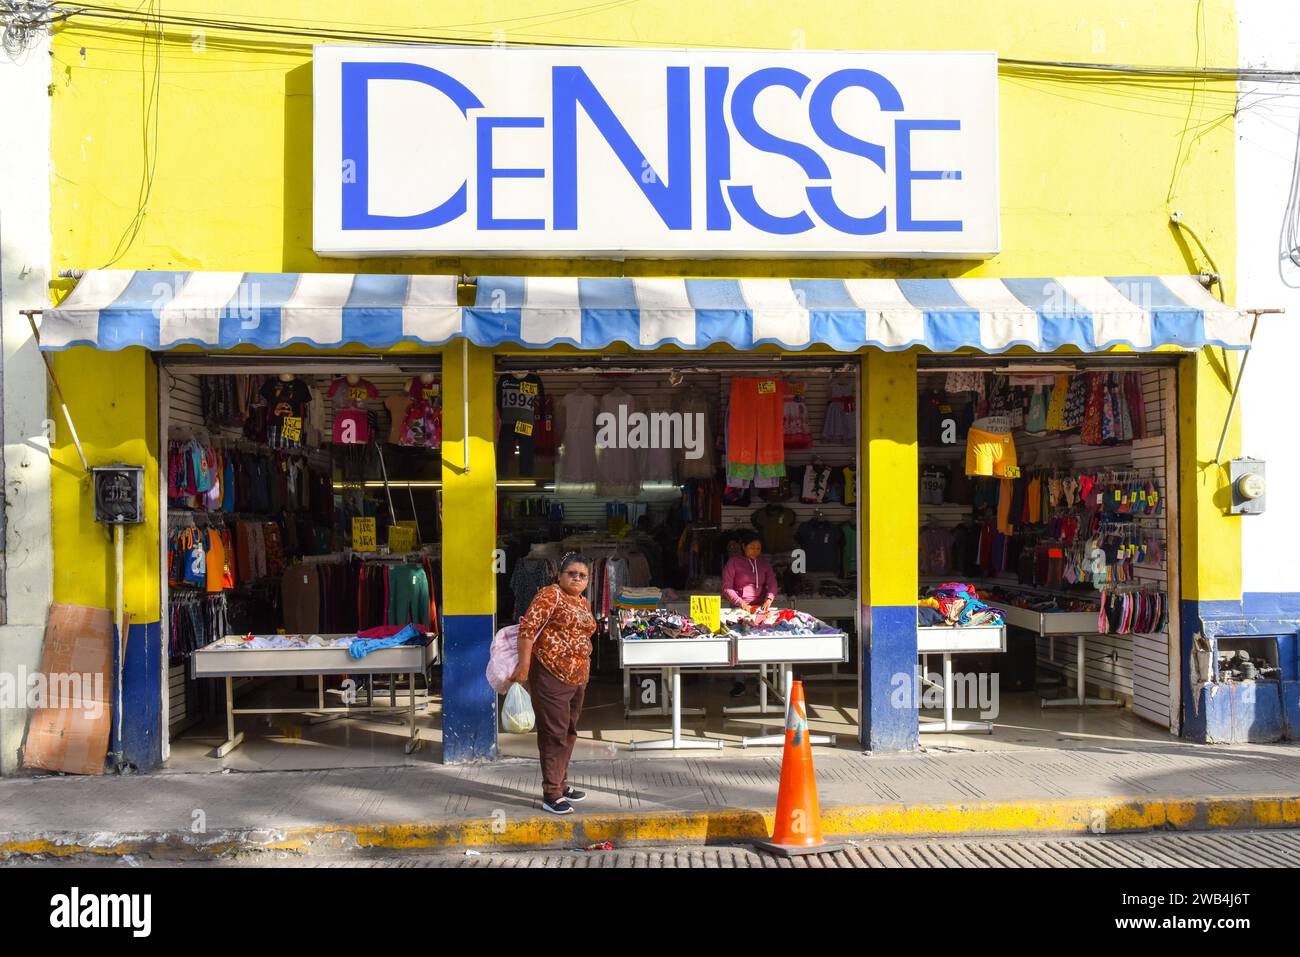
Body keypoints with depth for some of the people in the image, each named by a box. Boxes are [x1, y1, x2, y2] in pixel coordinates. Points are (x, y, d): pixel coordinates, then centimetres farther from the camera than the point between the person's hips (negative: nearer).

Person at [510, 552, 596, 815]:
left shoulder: (583, 603, 15)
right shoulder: (551, 595, -11)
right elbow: (527, 628, -18)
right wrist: (524, 666, -21)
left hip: (577, 677, 9)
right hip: (551, 675, -9)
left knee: (569, 733, 17)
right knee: (554, 734, -6)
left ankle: (561, 784, 29)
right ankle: (551, 795, 0)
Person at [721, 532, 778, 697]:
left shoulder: (764, 564, 15)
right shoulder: (733, 563, 3)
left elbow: (772, 584, 7)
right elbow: (727, 587, -3)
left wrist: (769, 598, -14)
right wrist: (740, 602, -16)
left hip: (760, 607, 3)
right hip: (740, 609, -3)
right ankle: (739, 682, -6)